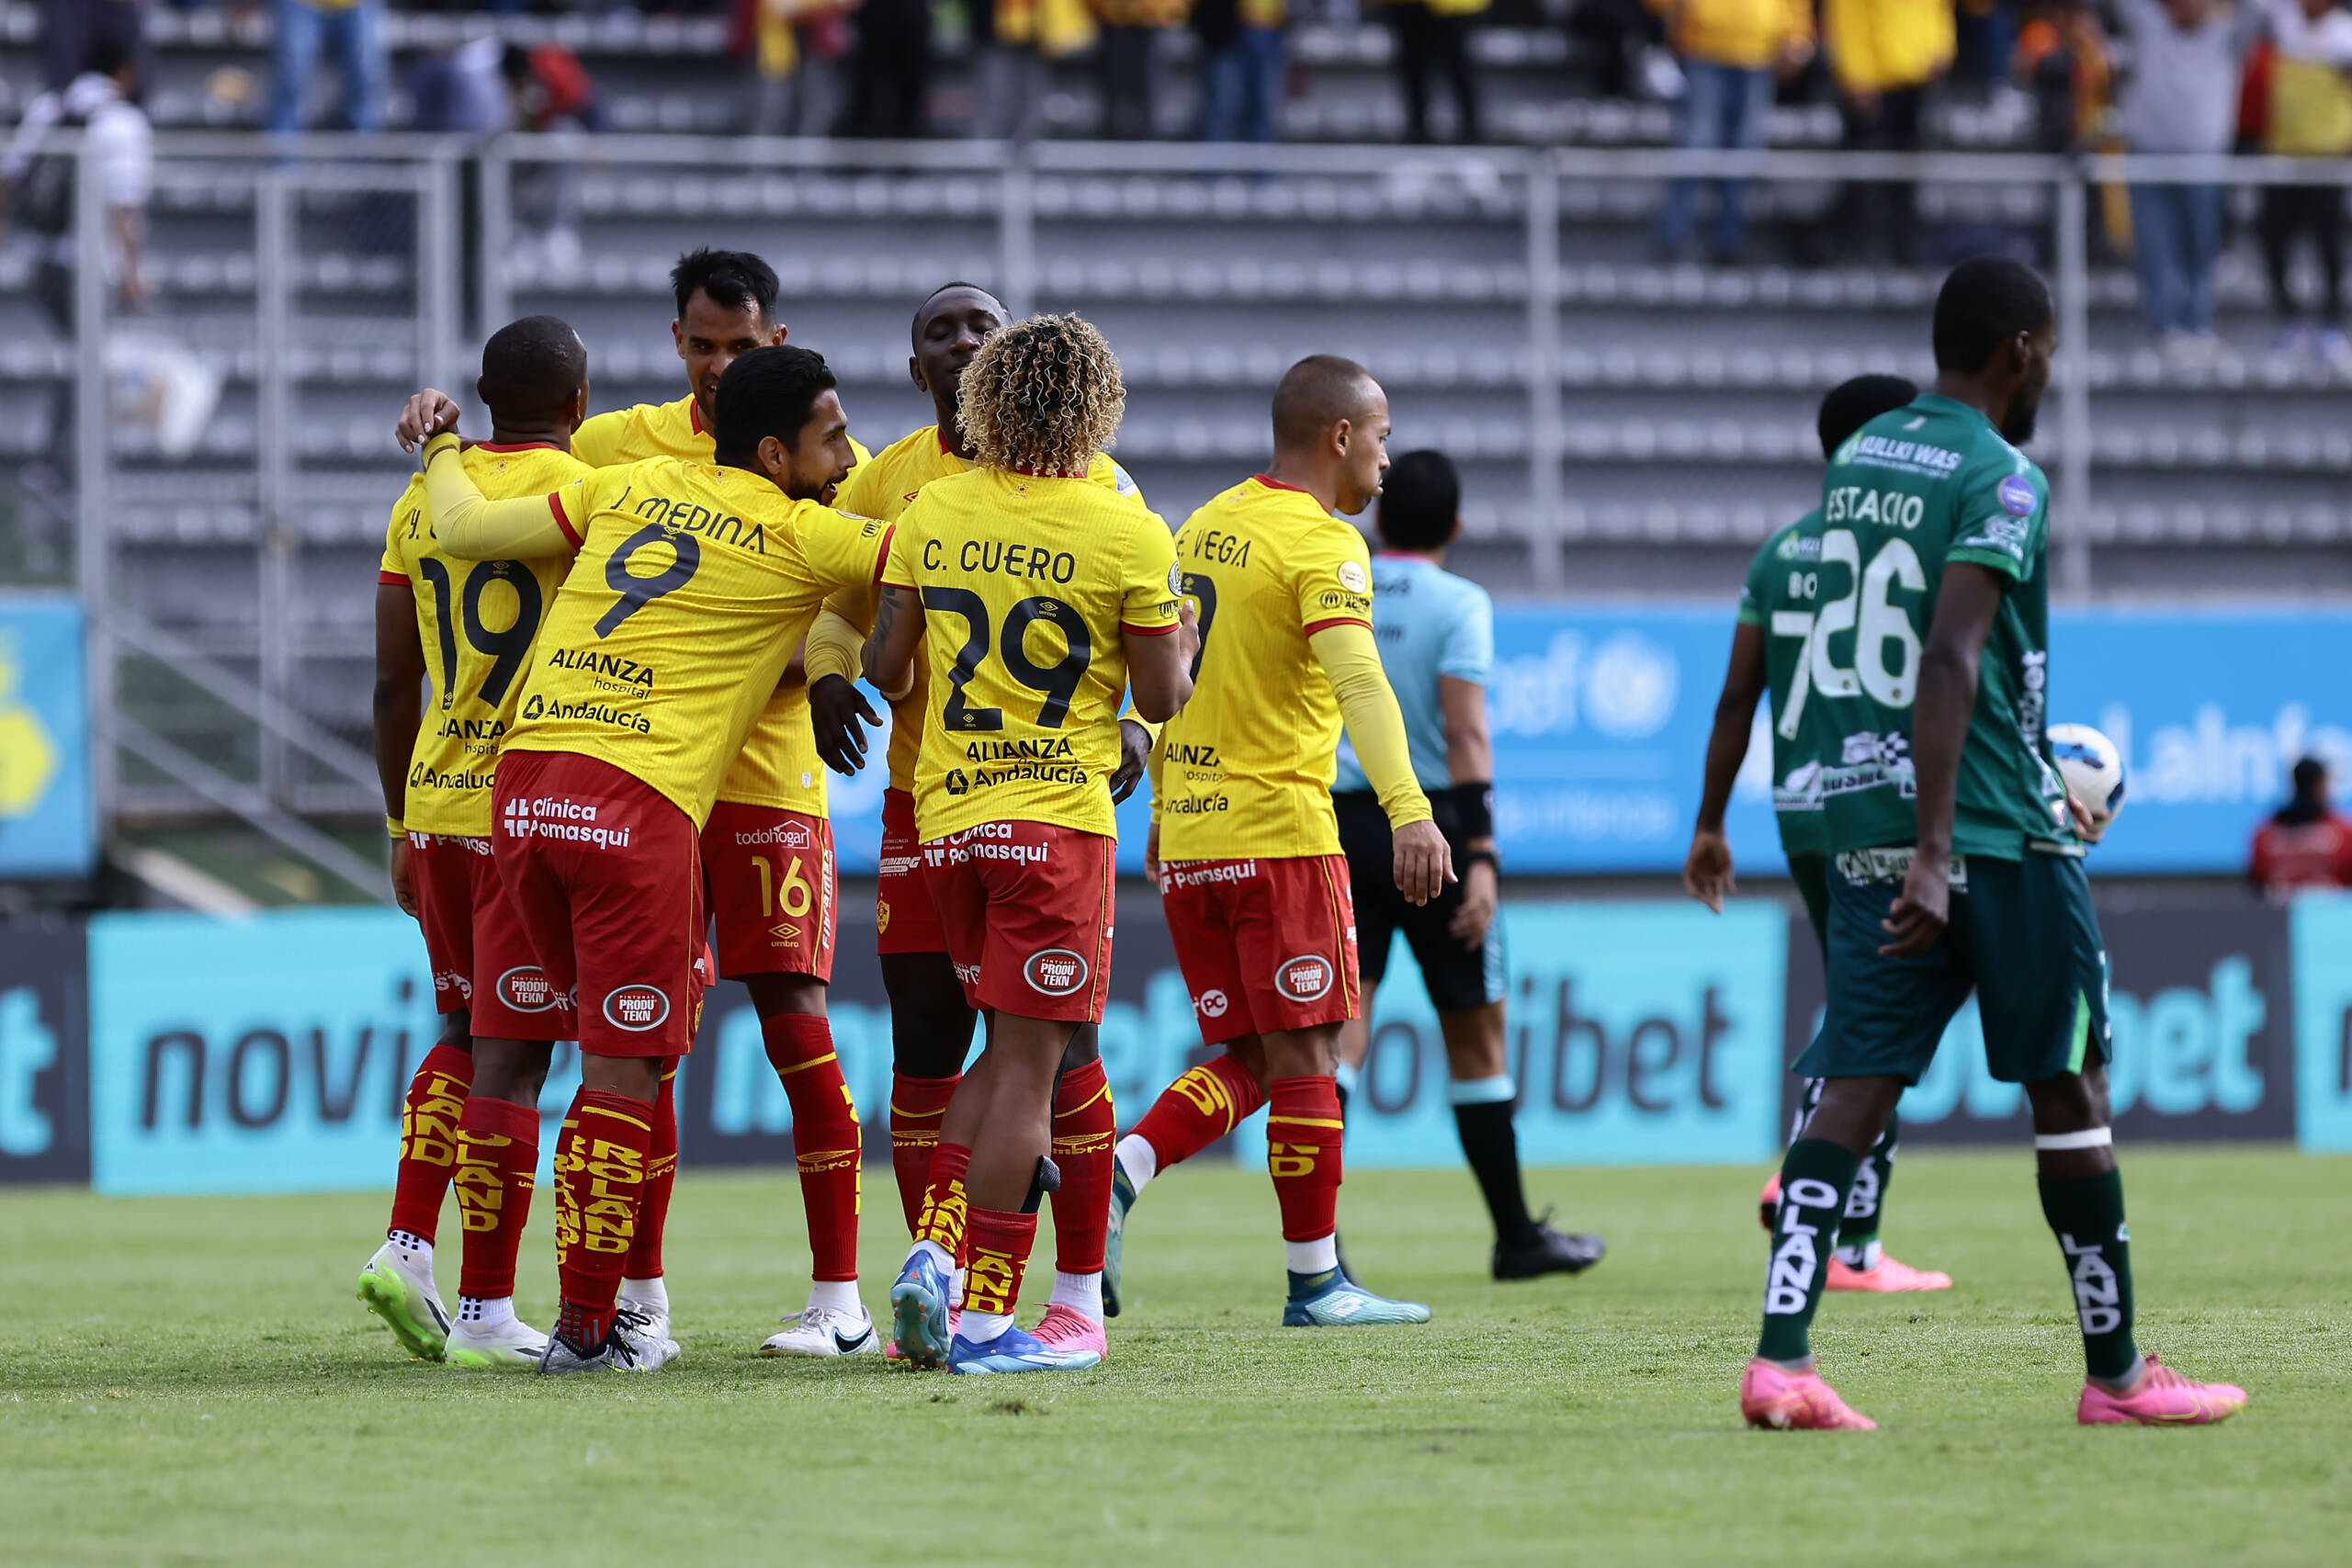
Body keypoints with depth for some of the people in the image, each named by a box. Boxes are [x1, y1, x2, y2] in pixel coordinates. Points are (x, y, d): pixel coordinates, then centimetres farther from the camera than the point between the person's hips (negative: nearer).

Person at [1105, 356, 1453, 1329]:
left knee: (1249, 1060, 12)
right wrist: (1407, 810, -37)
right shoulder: (1320, 542, -11)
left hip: (1184, 838, 7)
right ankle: (1315, 1279, 3)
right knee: (1304, 1056, 0)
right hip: (1280, 830, -7)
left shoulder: (1204, 528, 14)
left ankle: (1117, 1175, -8)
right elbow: (1357, 679, -27)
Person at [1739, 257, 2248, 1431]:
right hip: (1995, 834, -7)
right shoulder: (2000, 479, -12)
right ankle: (2116, 1375, 13)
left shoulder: (1854, 461, 13)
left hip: (1858, 817, 7)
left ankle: (1779, 1358, -15)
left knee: (1855, 1086, 1)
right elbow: (1950, 663, -23)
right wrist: (1937, 853, -27)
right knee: (2069, 1090, 5)